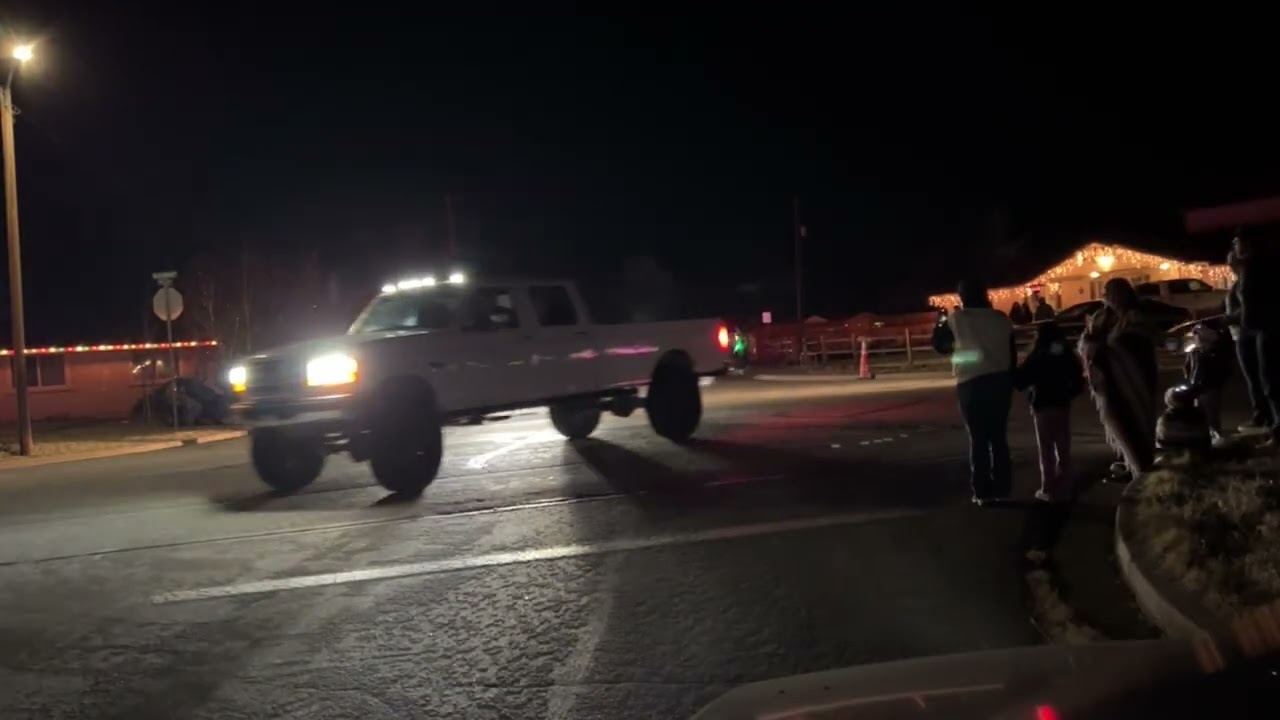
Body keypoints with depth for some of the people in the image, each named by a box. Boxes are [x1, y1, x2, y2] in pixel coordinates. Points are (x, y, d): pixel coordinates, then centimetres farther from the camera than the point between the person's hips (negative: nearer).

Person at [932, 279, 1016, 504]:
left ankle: (983, 490, 0)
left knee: (978, 438, 2)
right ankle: (1001, 487, 14)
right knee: (999, 436, 12)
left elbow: (939, 344, 8)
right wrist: (1010, 380, 18)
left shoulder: (957, 319, -2)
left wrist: (941, 324, 23)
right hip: (1000, 381, 3)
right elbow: (1012, 353, 10)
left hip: (972, 383, -3)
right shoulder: (1001, 318, 8)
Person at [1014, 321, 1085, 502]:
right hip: (1062, 406, 4)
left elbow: (1019, 380, -11)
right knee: (1063, 449, 10)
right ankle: (1064, 489, 12)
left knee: (1047, 451, 1)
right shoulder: (1068, 355, 5)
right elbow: (1078, 382, 7)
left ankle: (1049, 490, 1)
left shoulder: (1037, 358, -8)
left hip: (1043, 407, -4)